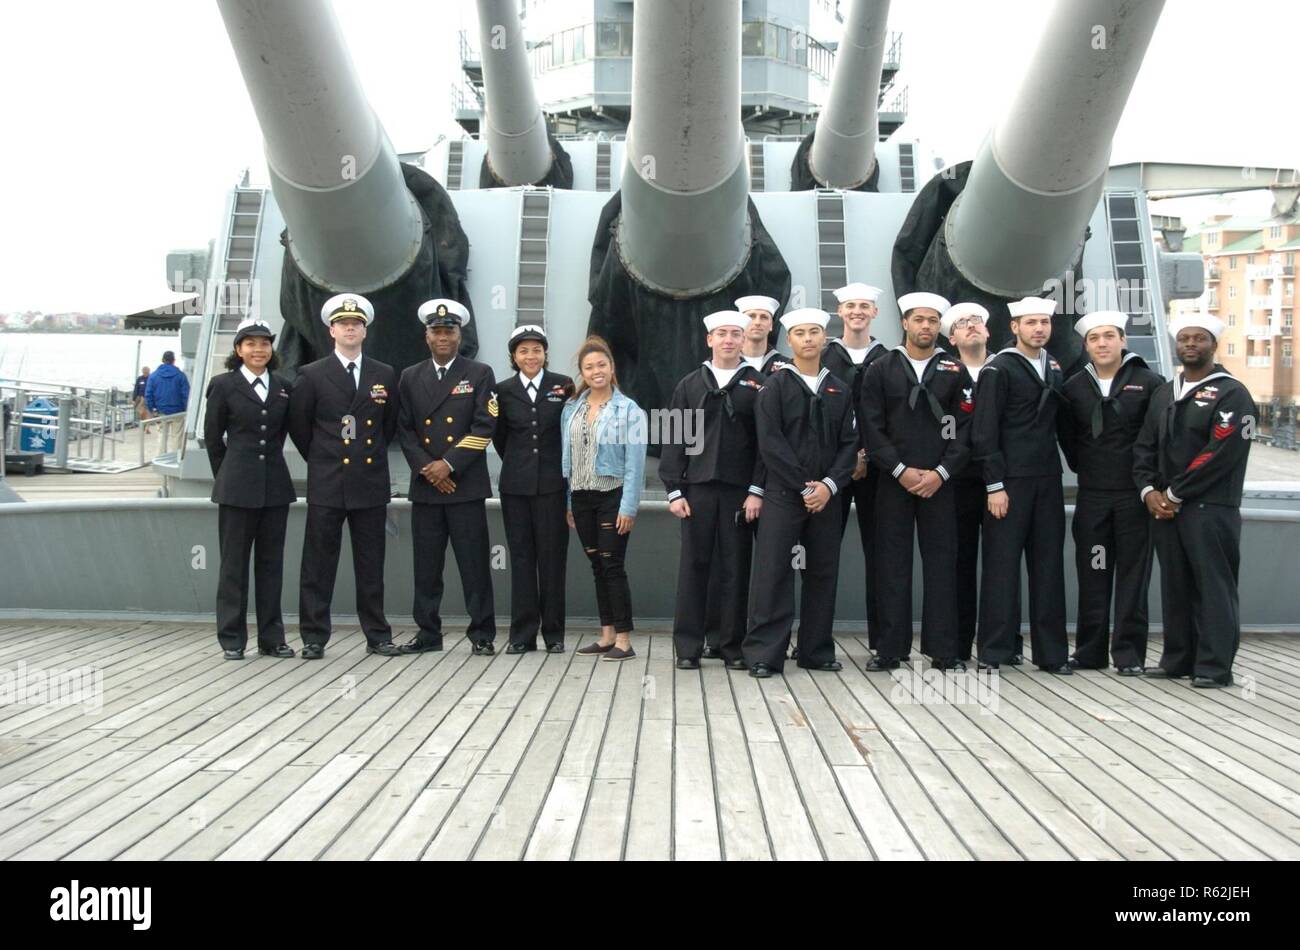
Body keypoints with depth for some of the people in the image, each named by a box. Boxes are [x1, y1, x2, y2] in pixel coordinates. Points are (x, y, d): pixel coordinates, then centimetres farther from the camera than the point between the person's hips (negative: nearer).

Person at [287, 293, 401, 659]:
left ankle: (377, 635, 15)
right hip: (326, 483, -2)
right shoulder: (312, 375, 1)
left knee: (371, 565, 7)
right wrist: (321, 460, 9)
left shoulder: (385, 376, 8)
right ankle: (314, 637, 10)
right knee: (318, 564, 2)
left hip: (371, 483, 2)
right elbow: (298, 426, 8)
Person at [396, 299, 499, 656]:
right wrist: (426, 467, -6)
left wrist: (449, 464, -12)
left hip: (466, 484, -3)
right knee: (426, 565, 6)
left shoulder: (479, 374, 3)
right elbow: (405, 430, 9)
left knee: (474, 563, -1)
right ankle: (428, 633, 16)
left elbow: (484, 427, -5)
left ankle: (482, 634, 7)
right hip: (425, 484, 3)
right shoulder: (410, 377, 13)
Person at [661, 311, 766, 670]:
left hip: (740, 490, -1)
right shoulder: (689, 385, 9)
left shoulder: (757, 385, 5)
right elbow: (675, 440, 6)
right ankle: (688, 647, 10)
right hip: (697, 488, 1)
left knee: (735, 567, 3)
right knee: (694, 566, 3)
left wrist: (757, 490, -7)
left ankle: (732, 646, 13)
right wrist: (674, 490, -1)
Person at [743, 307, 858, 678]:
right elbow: (770, 442, -8)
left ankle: (817, 651, 18)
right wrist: (803, 485, -12)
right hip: (783, 494, -4)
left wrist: (829, 485, -8)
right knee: (774, 572, -6)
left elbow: (849, 443, 7)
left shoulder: (839, 390, 12)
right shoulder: (776, 385, 1)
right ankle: (764, 654, -1)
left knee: (823, 573, 7)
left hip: (826, 495, 4)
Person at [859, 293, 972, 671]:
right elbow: (871, 428, -1)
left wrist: (940, 473, -9)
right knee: (892, 565, 1)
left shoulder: (955, 371, 8)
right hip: (892, 481, -1)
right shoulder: (881, 370, 5)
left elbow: (964, 429, 2)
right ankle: (890, 649, 8)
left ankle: (943, 650, 9)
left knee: (941, 564, 2)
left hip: (939, 482, 1)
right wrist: (901, 470, -10)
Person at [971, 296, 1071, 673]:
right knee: (1002, 564, -2)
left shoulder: (1054, 368, 14)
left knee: (1048, 564, 7)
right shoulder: (998, 370, -6)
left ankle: (1051, 652, 15)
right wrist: (995, 485, -15)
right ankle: (994, 651, 6)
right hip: (1010, 481, -6)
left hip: (1048, 480, 6)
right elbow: (984, 433, -11)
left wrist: (1061, 467, 10)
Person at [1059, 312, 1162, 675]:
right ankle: (1090, 651, 15)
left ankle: (1129, 653, 10)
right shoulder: (1074, 388, 6)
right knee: (1092, 576, 6)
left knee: (1133, 575, 2)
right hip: (1091, 495, 3)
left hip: (1135, 495, -2)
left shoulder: (1149, 383, -3)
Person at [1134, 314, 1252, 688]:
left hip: (1210, 508, -6)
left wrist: (1174, 493, -12)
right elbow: (1144, 447, 14)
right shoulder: (1163, 394, 18)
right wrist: (1149, 491, -2)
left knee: (1214, 587, -4)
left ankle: (1214, 667, 2)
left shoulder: (1231, 393, -3)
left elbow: (1221, 454, -13)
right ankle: (1178, 660, 19)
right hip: (1163, 507, 6)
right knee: (1174, 585, 11)